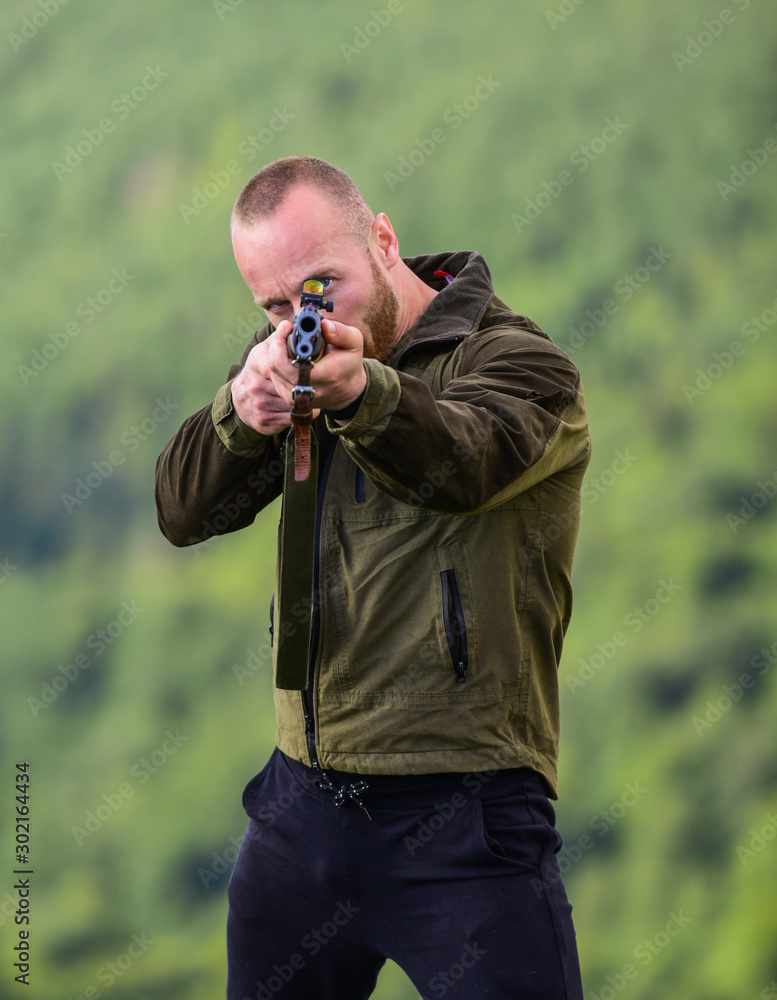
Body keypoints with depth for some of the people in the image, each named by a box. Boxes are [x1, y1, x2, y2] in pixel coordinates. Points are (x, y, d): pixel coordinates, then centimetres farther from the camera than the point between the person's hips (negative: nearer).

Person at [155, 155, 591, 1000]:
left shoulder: (516, 361, -7)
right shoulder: (291, 363, 11)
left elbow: (462, 461, -30)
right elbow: (184, 512, 0)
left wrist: (361, 390, -51)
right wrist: (239, 416, -22)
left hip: (461, 817, -6)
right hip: (303, 797, 6)